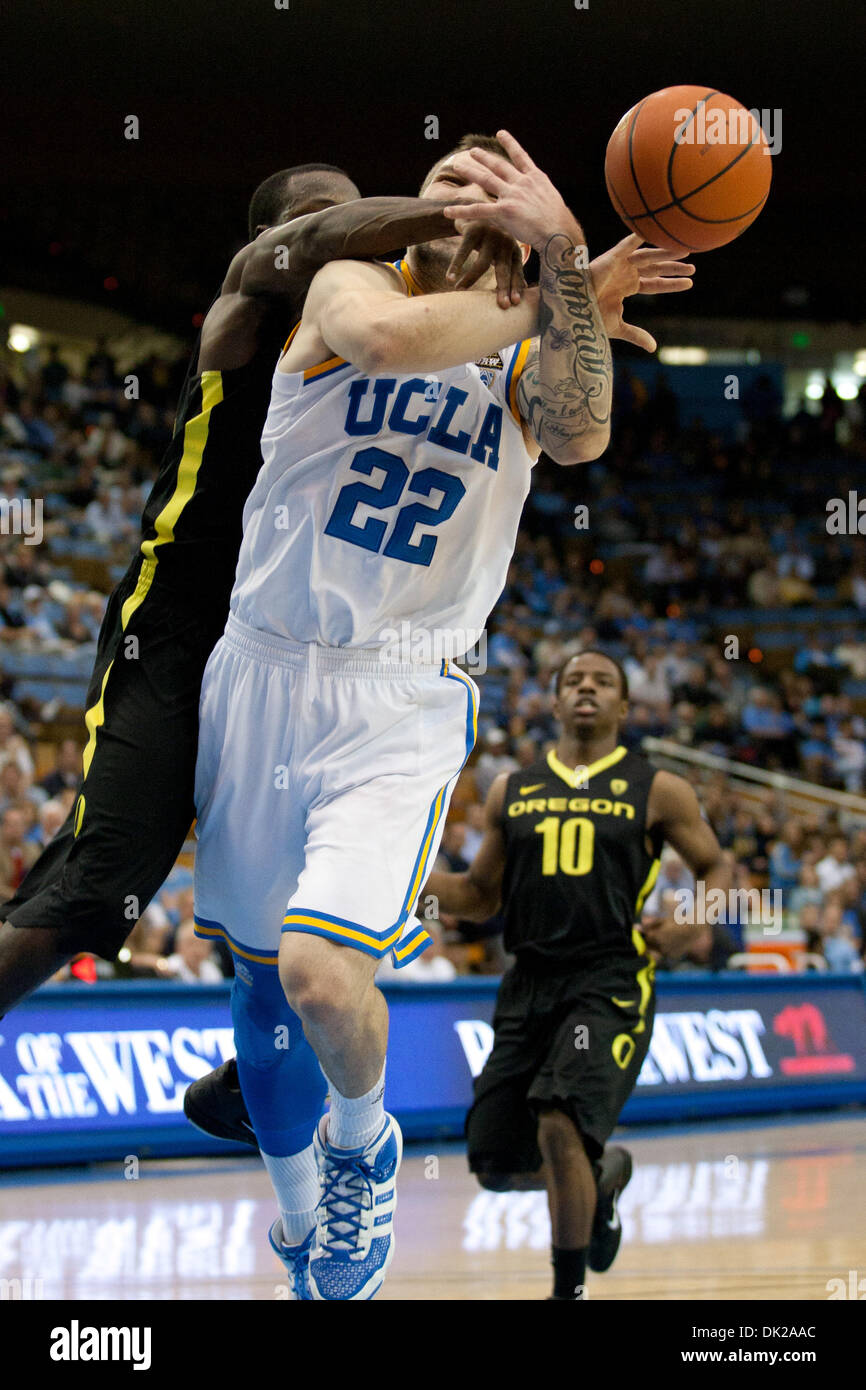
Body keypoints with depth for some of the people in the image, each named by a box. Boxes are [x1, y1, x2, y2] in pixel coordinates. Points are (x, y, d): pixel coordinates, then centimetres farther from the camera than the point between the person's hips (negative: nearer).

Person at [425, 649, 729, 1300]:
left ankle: (570, 1287, -9)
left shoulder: (656, 789, 4)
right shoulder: (512, 792, 14)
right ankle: (601, 1172, 36)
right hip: (530, 983, 5)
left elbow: (716, 868, 10)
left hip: (611, 983, -5)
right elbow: (481, 895, 20)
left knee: (560, 1126, -25)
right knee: (499, 1165, 3)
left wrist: (689, 921, -10)